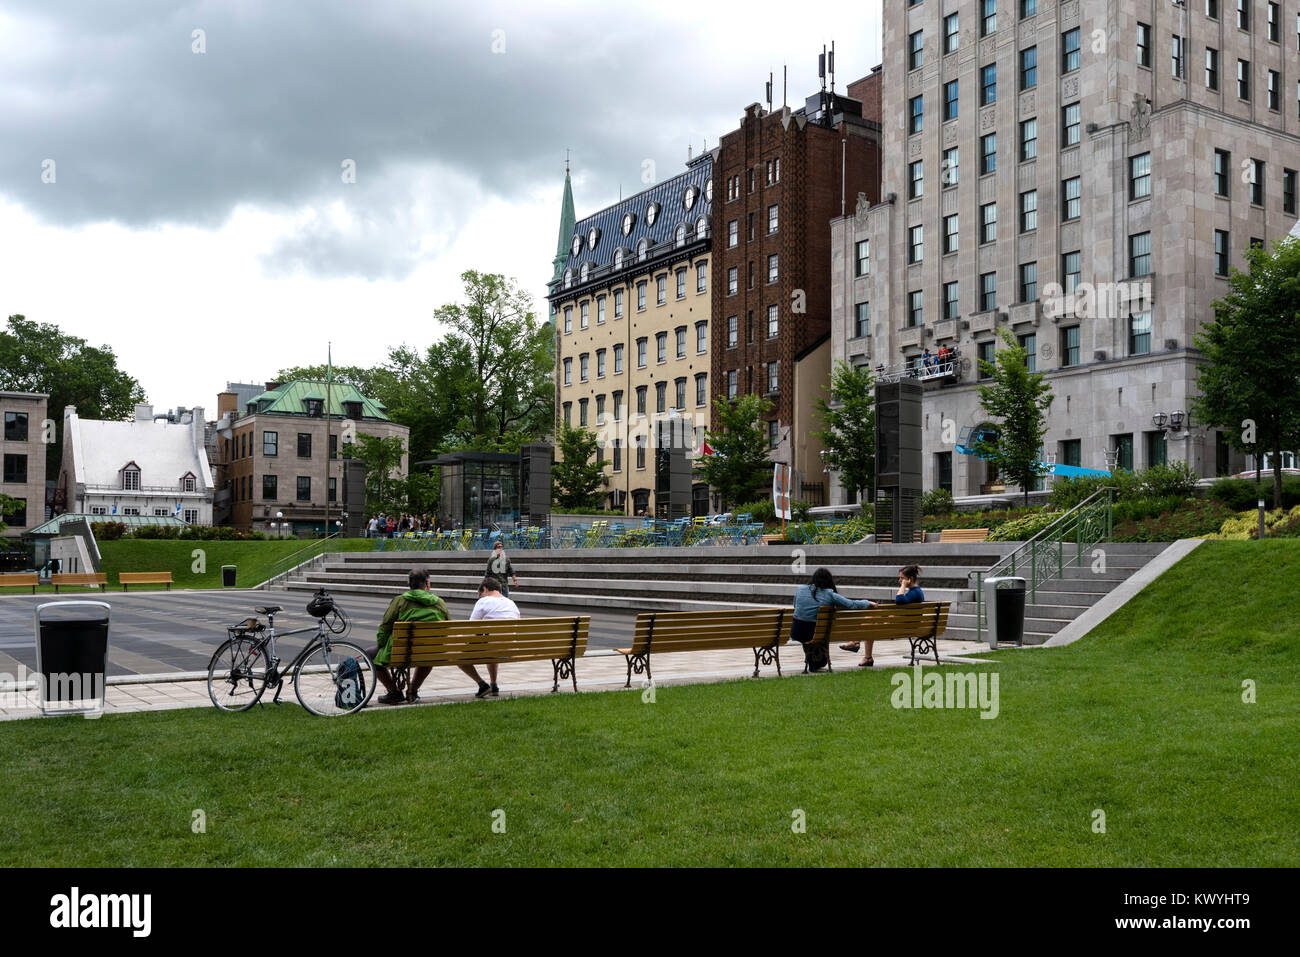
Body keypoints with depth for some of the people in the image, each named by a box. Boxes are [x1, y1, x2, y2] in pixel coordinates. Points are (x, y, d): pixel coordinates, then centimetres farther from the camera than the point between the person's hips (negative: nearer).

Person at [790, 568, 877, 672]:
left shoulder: (800, 589, 2)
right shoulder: (830, 594, -7)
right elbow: (852, 604, -2)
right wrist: (868, 602, 17)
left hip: (796, 632, 2)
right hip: (813, 633, -2)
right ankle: (816, 664, 48)